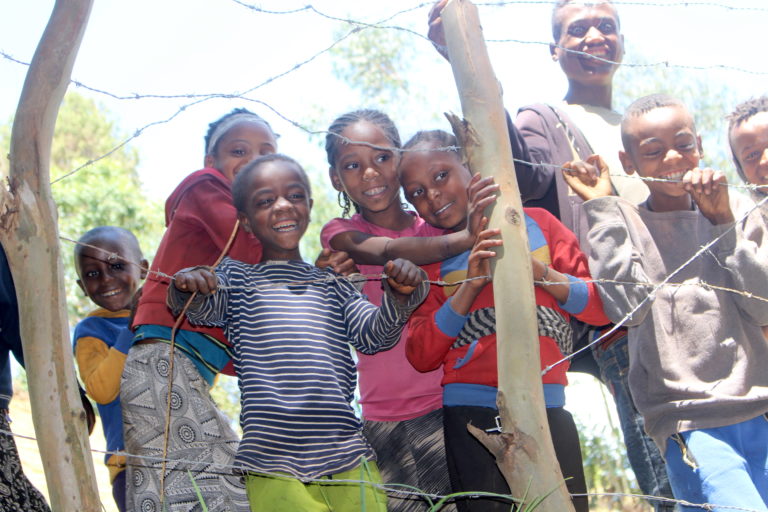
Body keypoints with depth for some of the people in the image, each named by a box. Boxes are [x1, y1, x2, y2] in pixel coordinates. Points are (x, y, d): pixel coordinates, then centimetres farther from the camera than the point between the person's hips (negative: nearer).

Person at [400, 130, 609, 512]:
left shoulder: (536, 223, 9)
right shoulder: (430, 257, 9)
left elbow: (600, 308, 5)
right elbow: (421, 356, -2)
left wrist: (535, 269, -9)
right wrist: (470, 285, -10)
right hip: (472, 415, 0)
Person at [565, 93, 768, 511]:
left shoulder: (733, 215, 9)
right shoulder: (623, 221, 2)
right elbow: (627, 307, -15)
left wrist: (722, 221, -8)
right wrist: (601, 207, -11)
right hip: (690, 424, -4)